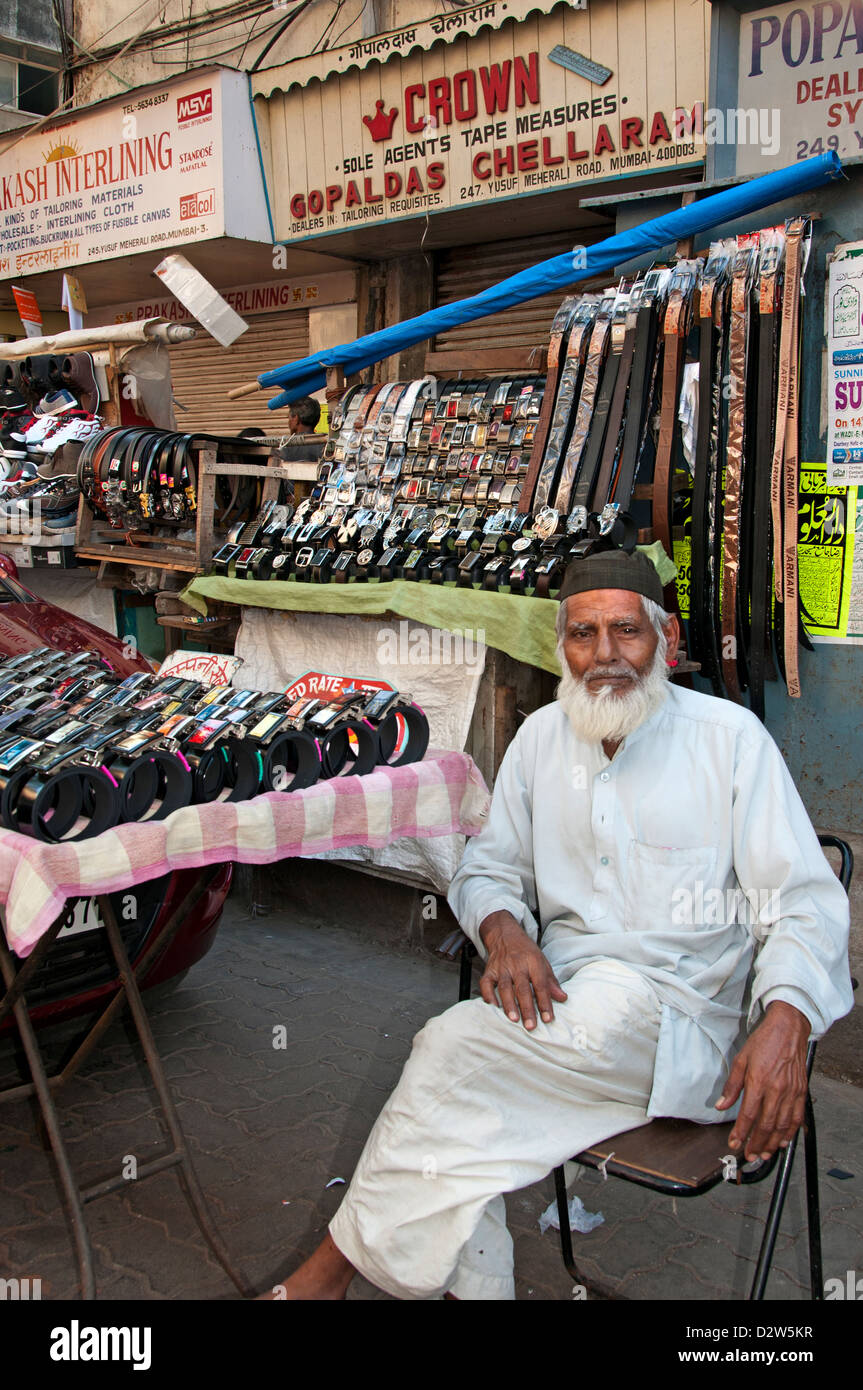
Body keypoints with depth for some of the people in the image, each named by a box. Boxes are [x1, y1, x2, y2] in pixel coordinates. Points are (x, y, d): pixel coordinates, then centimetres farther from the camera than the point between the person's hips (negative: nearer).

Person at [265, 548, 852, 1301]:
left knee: (455, 1042, -26)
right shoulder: (541, 737, 12)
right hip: (559, 1000, 4)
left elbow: (803, 901, -3)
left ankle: (332, 1267, -10)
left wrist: (785, 1022, -22)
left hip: (677, 1021, -4)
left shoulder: (730, 735, -1)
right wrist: (504, 930, -7)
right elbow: (487, 868, 17)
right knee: (459, 1116, -28)